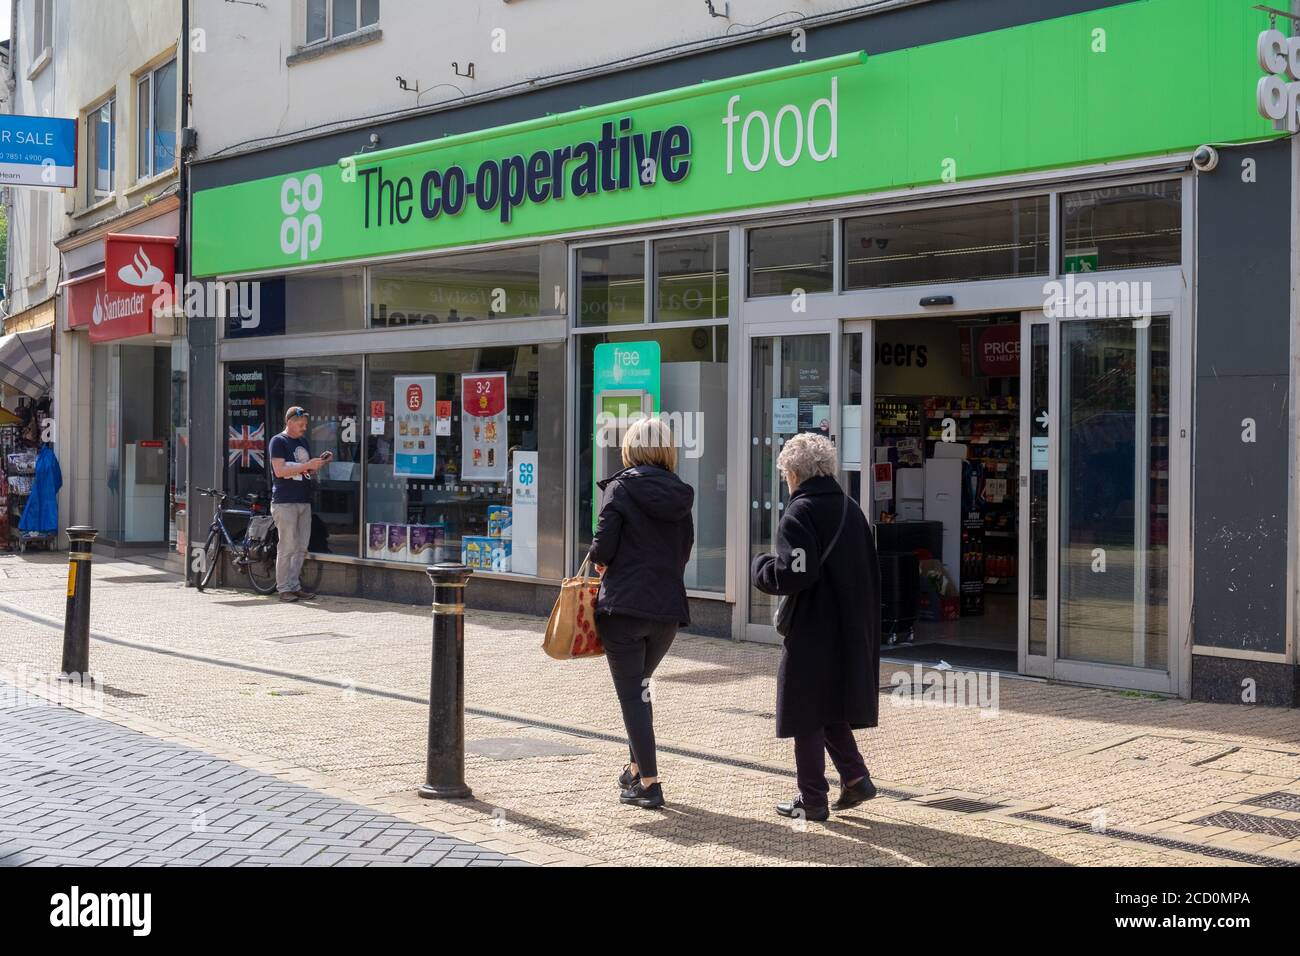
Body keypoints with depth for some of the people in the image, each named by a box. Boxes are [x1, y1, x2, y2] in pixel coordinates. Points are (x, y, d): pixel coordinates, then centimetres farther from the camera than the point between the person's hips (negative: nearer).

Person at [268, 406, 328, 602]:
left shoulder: (303, 442, 19)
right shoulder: (278, 441, -5)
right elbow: (279, 470, -16)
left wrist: (319, 463, 3)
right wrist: (308, 465, -18)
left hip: (304, 501, 8)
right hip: (285, 502, -8)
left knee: (301, 548, 7)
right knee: (287, 547, -7)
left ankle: (295, 586, 12)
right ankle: (284, 588, -2)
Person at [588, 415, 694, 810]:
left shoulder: (621, 488, -8)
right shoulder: (680, 494, 7)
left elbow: (603, 548, -12)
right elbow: (684, 553, 10)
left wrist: (599, 560, 9)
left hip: (624, 604, -5)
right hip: (668, 607, 5)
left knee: (631, 694, 1)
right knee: (639, 686, 23)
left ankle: (648, 782, -2)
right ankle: (636, 768, 29)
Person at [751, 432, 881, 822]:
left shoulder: (799, 513, -14)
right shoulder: (851, 510, 9)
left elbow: (793, 574, -21)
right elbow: (871, 573, 14)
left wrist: (760, 567, -3)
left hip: (812, 634, -8)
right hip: (852, 631, 8)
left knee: (806, 715, 3)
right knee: (830, 709, 21)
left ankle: (812, 800, 8)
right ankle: (855, 777, 12)